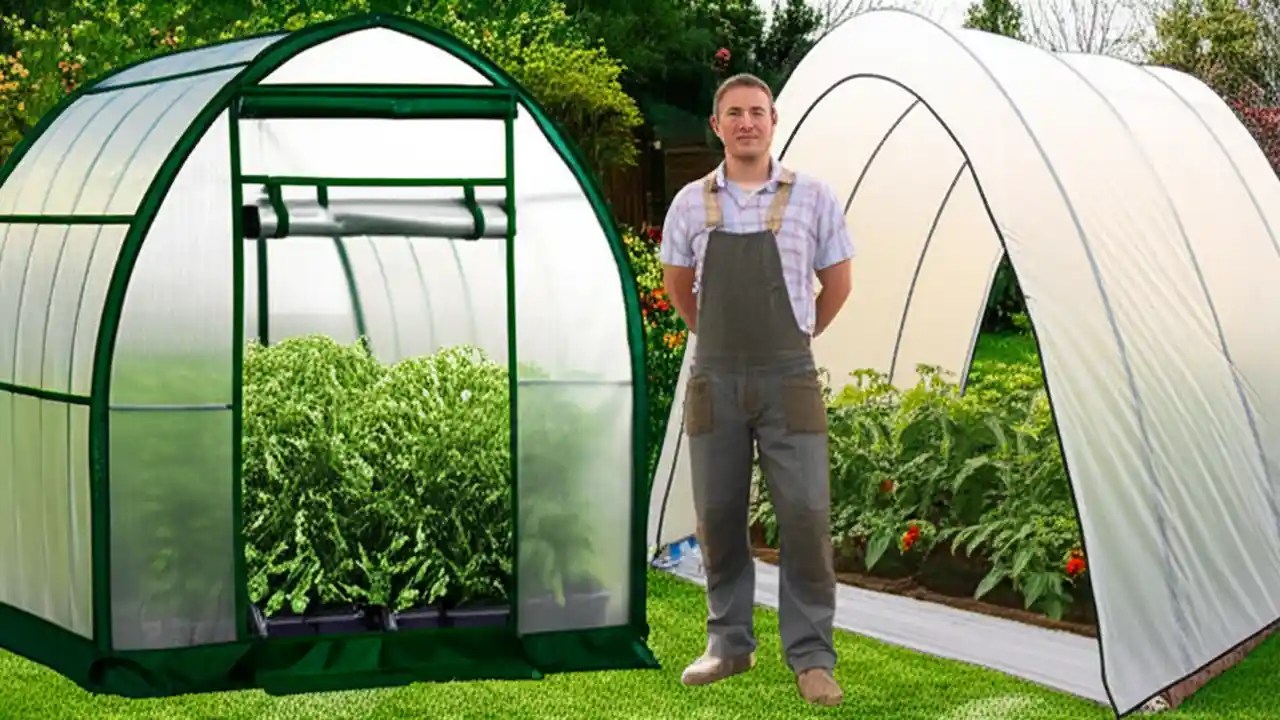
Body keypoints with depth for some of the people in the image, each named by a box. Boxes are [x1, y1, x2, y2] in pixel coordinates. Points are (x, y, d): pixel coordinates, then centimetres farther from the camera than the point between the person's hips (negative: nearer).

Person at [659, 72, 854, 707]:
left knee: (804, 517, -6)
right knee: (718, 518, 8)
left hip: (787, 380, -2)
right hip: (714, 381, 2)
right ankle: (729, 644, 22)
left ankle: (811, 657, 5)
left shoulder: (812, 198, -2)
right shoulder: (690, 203, 4)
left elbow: (837, 285, 10)